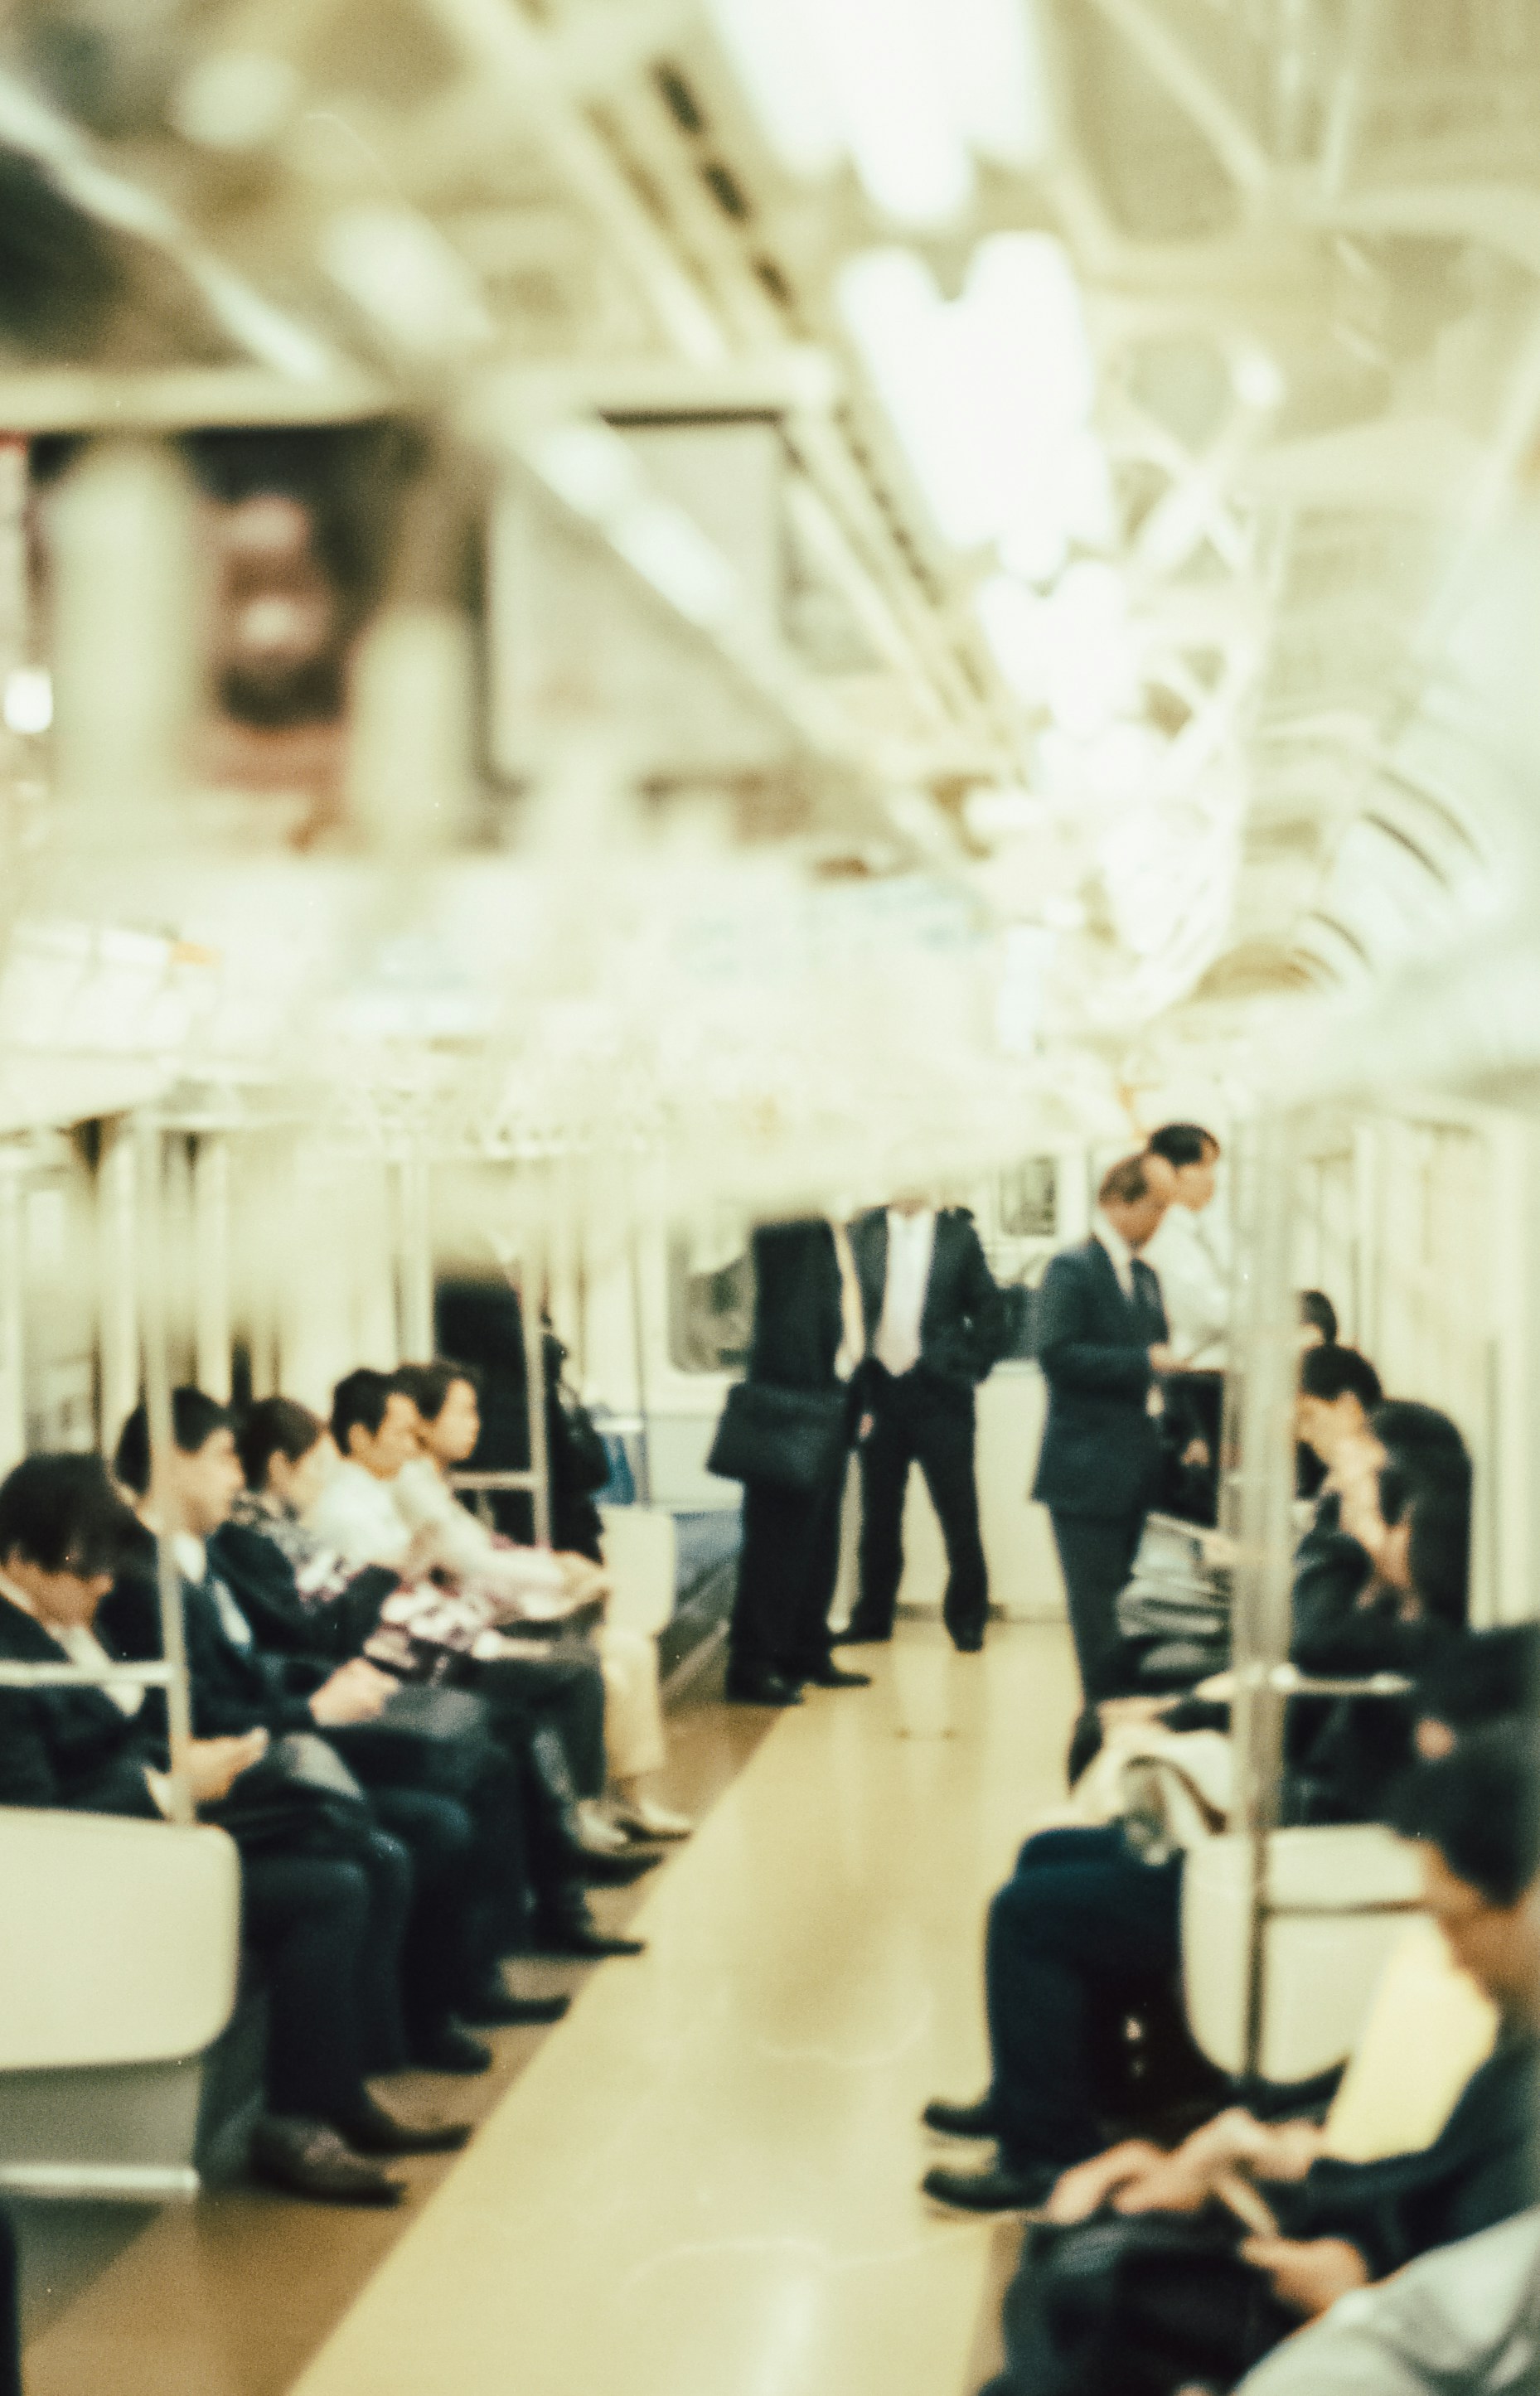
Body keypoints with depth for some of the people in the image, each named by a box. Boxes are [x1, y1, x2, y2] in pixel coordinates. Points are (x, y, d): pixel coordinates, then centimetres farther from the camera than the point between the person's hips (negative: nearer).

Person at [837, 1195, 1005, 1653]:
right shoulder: (862, 1233, 3)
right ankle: (873, 1617, 20)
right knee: (879, 1512, 9)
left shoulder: (958, 1234, 1)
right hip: (879, 1390, 2)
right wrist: (856, 1387, 0)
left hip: (939, 1392, -2)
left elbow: (987, 1310, 6)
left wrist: (970, 1371, 0)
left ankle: (966, 1618, 12)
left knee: (958, 1512, 1)